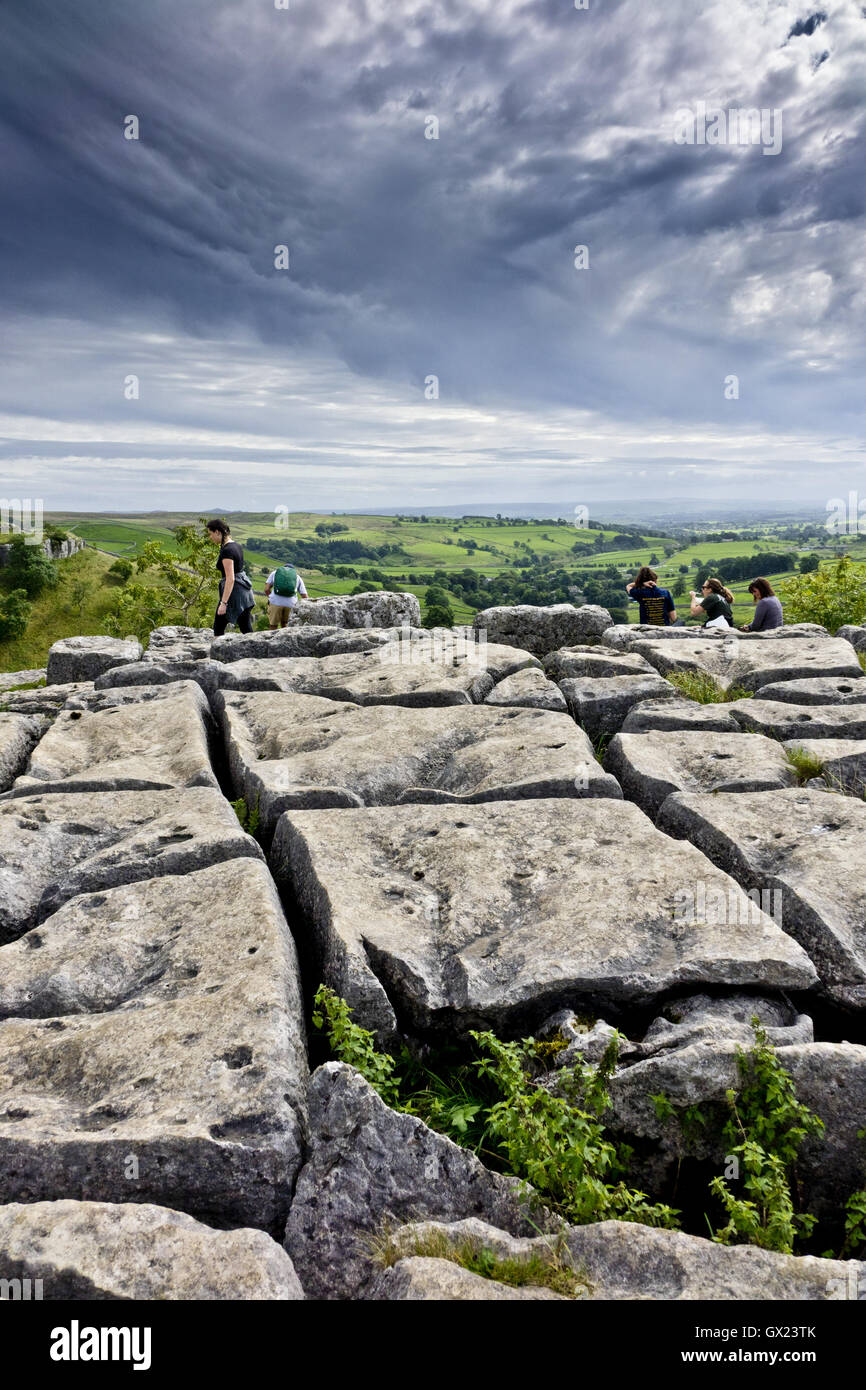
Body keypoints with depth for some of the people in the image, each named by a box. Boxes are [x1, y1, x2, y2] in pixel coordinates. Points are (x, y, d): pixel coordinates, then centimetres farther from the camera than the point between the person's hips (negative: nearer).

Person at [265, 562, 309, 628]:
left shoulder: (274, 573, 20)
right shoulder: (297, 577, 21)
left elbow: (267, 589, 8)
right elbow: (305, 597, 13)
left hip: (276, 602, -1)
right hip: (291, 604, 1)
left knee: (273, 627, 11)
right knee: (284, 625, 20)